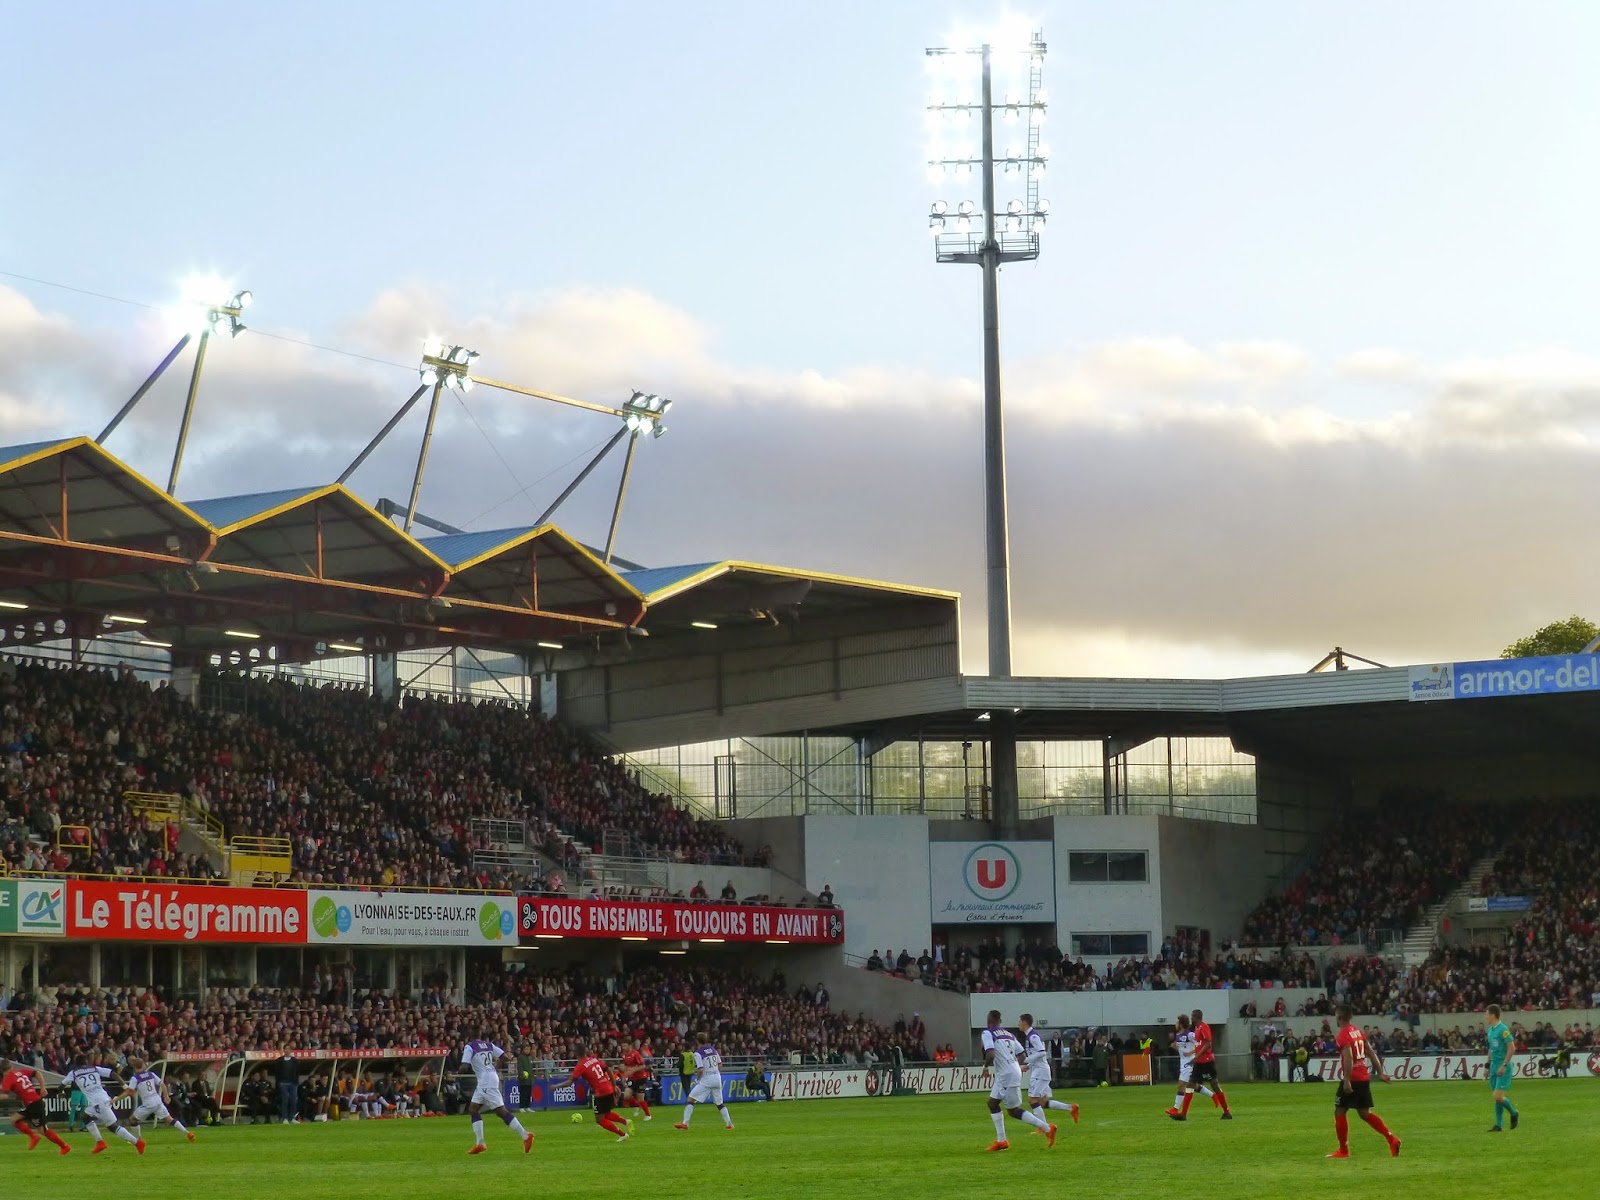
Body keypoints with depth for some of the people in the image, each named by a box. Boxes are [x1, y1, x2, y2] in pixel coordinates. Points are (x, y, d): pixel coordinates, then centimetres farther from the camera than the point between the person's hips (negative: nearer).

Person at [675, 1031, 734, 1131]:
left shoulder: (698, 1053, -10)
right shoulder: (713, 1049, 9)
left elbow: (701, 1070, -16)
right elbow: (720, 1065, 12)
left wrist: (697, 1079, 1)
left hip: (706, 1080, -6)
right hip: (717, 1079, 6)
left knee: (691, 1099, -2)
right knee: (719, 1103, 17)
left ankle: (685, 1123, -11)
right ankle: (729, 1123, 14)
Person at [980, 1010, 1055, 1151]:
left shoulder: (988, 1034, -7)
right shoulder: (1009, 1034, 14)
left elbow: (991, 1054, -22)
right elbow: (1021, 1055, 12)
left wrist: (986, 1065, -2)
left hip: (1007, 1075, -9)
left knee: (1014, 1111, -1)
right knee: (992, 1103, 17)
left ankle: (1047, 1128, -2)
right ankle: (1001, 1140, 17)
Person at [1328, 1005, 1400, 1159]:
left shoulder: (1343, 1035, -14)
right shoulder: (1358, 1032, 12)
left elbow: (1348, 1058, -24)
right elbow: (1372, 1053, 14)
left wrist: (1347, 1081, -27)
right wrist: (1380, 1072, 17)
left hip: (1352, 1079, -8)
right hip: (1365, 1077, 8)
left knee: (1339, 1112, 3)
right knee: (1365, 1113, 15)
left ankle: (1343, 1151, 5)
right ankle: (1392, 1139, 5)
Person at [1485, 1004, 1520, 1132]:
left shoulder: (1503, 1029, -14)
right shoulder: (1490, 1030, 12)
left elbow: (1512, 1048, -18)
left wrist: (1504, 1065, -20)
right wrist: (1488, 1066, 18)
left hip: (1503, 1067, -8)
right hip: (1494, 1066, 8)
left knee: (1498, 1096, -13)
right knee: (1495, 1097, 7)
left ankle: (1514, 1113, 11)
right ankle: (1498, 1125, 10)